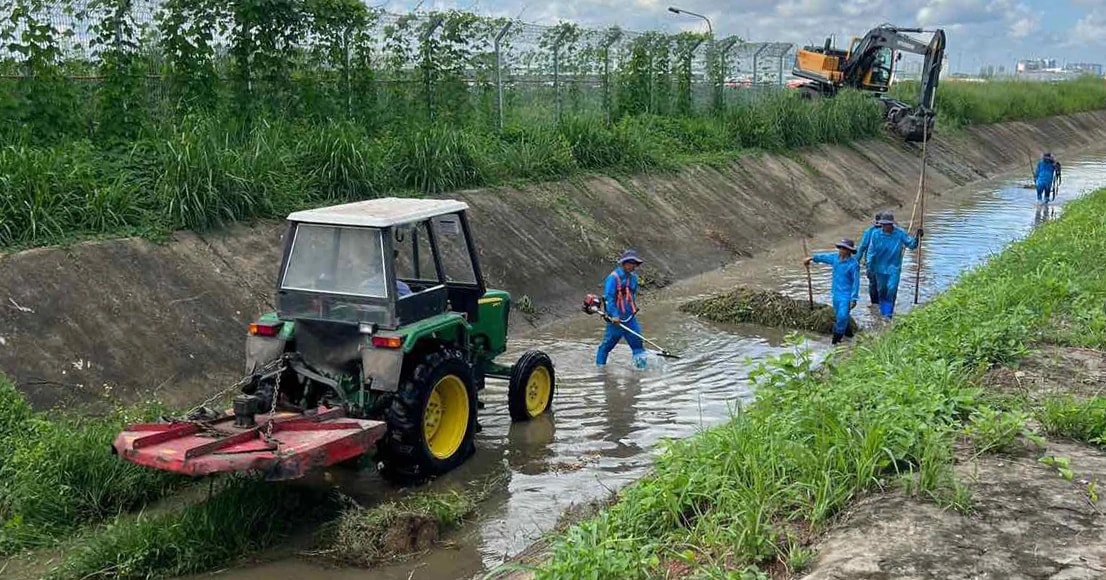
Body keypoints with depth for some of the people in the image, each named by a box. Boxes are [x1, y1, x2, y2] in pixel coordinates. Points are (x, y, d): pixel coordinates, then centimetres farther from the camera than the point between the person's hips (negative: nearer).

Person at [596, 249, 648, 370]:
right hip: (616, 319, -6)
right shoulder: (613, 277, -12)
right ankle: (600, 366, 19)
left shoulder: (633, 278, 11)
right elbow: (609, 297, -18)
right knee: (608, 343, 3)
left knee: (637, 342, -1)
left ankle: (641, 366, 3)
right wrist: (614, 315, -24)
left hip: (630, 318, 6)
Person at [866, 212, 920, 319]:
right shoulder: (876, 234, -10)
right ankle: (883, 310, 33)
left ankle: (888, 312, 0)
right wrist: (869, 267, -5)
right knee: (881, 289, 13)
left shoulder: (900, 233, -10)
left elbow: (911, 245, -3)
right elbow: (871, 251, -4)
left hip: (894, 267, -2)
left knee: (892, 288, -12)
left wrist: (917, 238, -22)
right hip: (880, 267, 2)